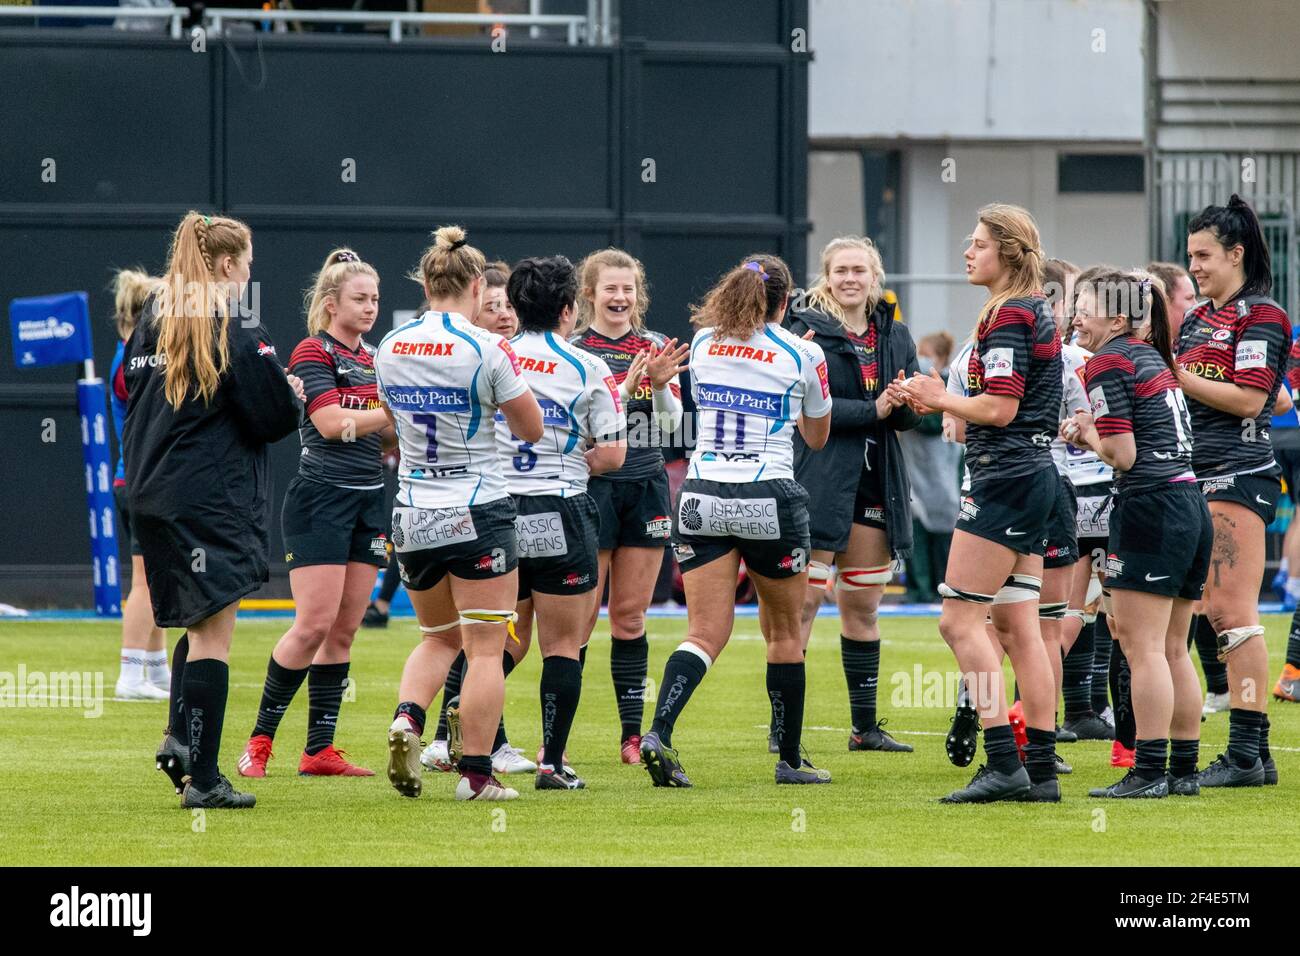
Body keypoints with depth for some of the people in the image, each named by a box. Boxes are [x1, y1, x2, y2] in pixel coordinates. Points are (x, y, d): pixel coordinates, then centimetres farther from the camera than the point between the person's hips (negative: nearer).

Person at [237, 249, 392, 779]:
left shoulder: (373, 357, 16)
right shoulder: (312, 352, -6)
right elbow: (331, 423, -18)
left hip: (368, 500, 7)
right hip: (320, 498, -7)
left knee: (345, 629, 5)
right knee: (315, 624, -12)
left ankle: (319, 750, 7)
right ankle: (259, 740, -2)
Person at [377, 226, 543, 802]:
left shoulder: (391, 347, 2)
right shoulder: (486, 350, -14)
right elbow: (531, 429, -4)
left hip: (413, 514, 5)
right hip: (477, 515, -5)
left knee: (438, 637, 21)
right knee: (485, 648, 2)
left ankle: (407, 718, -5)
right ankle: (476, 774, 0)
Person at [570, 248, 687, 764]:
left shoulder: (655, 347, 9)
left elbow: (670, 423, 5)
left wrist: (660, 385, -14)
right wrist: (626, 387, -24)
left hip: (646, 486, 4)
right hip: (591, 487, -4)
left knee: (630, 615, 7)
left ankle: (632, 733, 10)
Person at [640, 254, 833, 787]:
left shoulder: (703, 343, 7)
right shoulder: (802, 354, -1)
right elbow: (817, 437, 15)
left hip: (702, 497, 3)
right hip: (770, 501, -3)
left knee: (705, 633, 0)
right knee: (783, 630, 13)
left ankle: (659, 733, -24)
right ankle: (790, 759, 19)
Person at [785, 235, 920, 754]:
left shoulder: (895, 336, 12)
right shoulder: (807, 330, -4)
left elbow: (912, 415, 8)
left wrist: (903, 403, -14)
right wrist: (873, 409, -19)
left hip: (876, 484, 5)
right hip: (819, 482, -5)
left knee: (863, 607, 11)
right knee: (804, 600, -9)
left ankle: (865, 725, 17)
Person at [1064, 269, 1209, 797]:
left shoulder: (1108, 364, -8)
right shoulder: (1153, 358, 18)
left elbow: (1123, 455, -13)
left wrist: (1088, 434, 5)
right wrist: (1095, 434, 14)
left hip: (1150, 507, -9)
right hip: (1191, 507, 9)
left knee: (1142, 644, -8)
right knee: (1172, 649, 12)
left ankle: (1150, 772, -11)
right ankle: (1184, 769, 13)